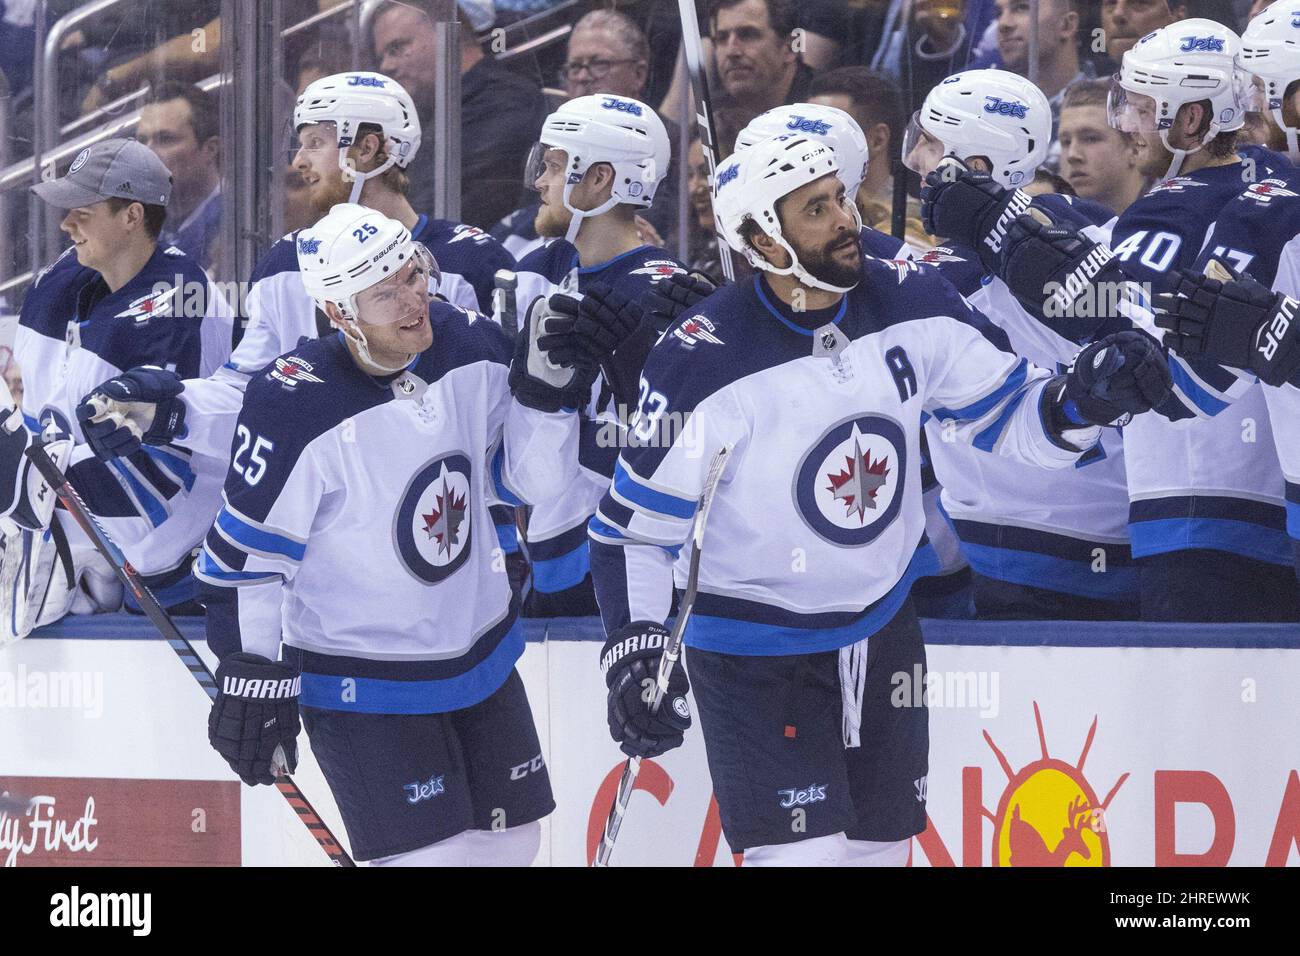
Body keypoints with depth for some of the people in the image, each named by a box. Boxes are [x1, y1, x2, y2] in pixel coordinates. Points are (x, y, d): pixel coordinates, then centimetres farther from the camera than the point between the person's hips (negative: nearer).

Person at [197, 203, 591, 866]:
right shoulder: (296, 408, -24)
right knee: (433, 855, -11)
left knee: (509, 841, 16)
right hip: (359, 688, -7)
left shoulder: (469, 345, -7)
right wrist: (254, 682, -16)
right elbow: (246, 554, -17)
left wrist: (544, 388, -13)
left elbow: (528, 477, 4)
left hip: (482, 656, 7)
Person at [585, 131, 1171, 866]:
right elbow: (635, 523, -14)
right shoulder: (704, 363, -21)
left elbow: (1007, 419, 1)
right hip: (752, 653, -5)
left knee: (880, 846, 15)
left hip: (882, 628, 5)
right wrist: (635, 651, -24)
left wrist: (1081, 401, -20)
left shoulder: (912, 306, -9)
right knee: (806, 851, -14)